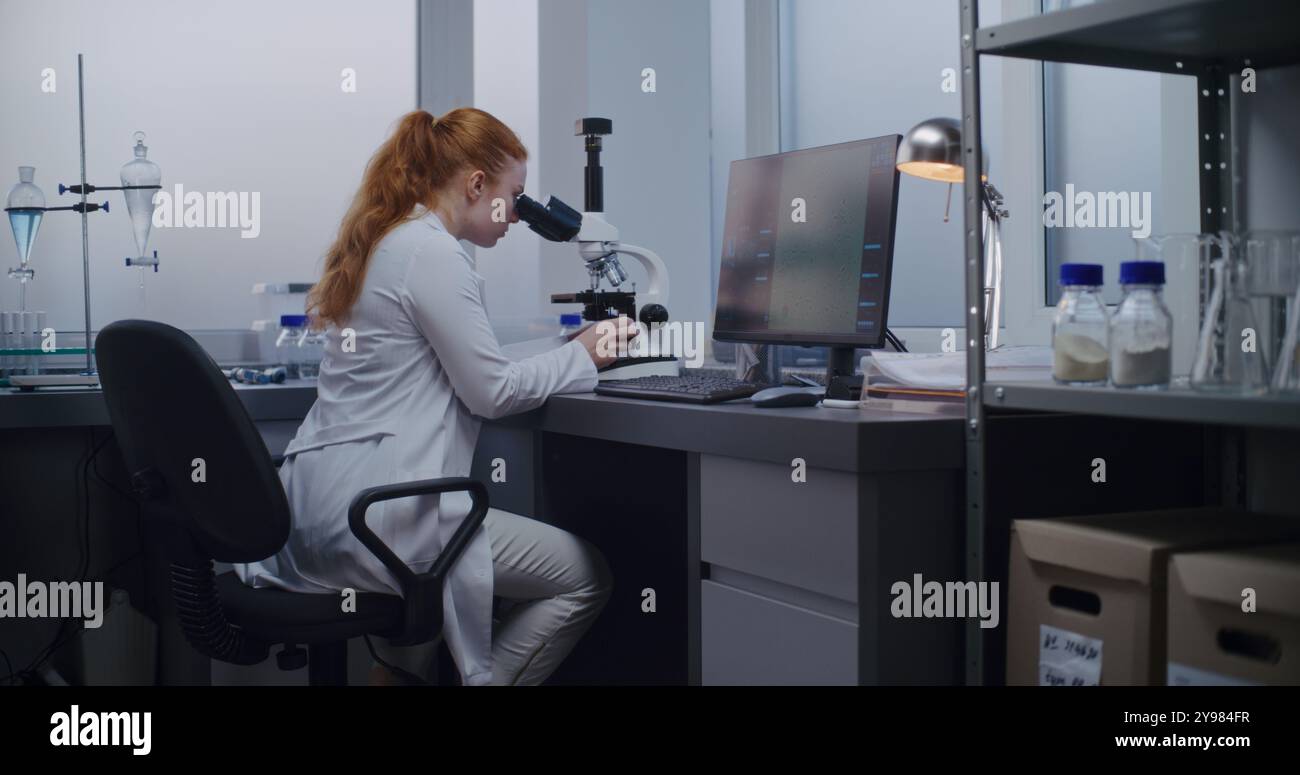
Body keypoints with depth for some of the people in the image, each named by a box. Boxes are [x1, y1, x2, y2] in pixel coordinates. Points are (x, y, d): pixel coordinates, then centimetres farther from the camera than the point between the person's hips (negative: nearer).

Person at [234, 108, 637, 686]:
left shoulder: (379, 242, 17)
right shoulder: (433, 254, -13)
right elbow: (492, 391, -13)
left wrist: (571, 352, 17)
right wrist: (582, 356, 2)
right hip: (373, 515, -10)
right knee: (586, 576, -2)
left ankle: (400, 670, 28)